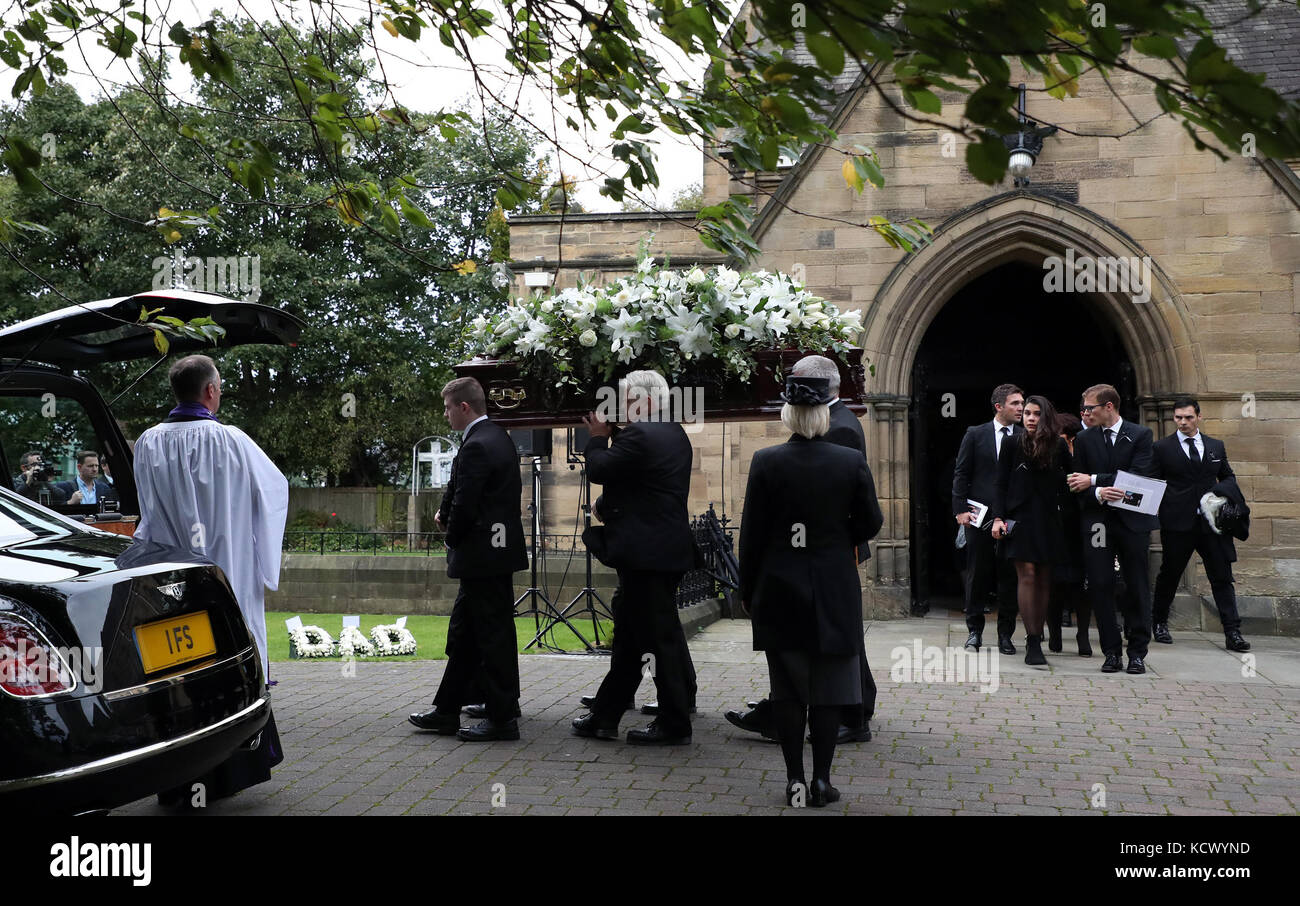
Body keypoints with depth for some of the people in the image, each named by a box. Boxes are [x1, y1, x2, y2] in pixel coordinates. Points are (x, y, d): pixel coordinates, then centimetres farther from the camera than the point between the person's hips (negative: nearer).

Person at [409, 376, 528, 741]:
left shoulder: (476, 446, -19)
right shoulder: (501, 437, 11)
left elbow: (465, 505, -20)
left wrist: (453, 537, -2)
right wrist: (446, 513, 5)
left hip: (482, 555, -10)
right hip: (500, 548, 10)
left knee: (493, 635, -1)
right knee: (462, 633, 16)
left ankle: (502, 717, 8)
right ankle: (447, 711, 24)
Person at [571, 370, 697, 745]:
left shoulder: (639, 435, -17)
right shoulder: (677, 436, 14)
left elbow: (598, 470, -11)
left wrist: (598, 437, 3)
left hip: (646, 554, -10)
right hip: (669, 549, 10)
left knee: (660, 638, -2)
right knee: (629, 636, 14)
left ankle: (674, 724, 7)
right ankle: (604, 717, 23)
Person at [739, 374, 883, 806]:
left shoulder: (765, 462, -8)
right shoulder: (852, 462, -7)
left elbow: (752, 533, -4)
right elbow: (870, 524, 1)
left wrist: (747, 591, 5)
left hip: (779, 591, 0)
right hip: (834, 592, 0)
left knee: (786, 688, 9)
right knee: (828, 686, 8)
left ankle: (795, 779, 13)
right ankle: (822, 779, 11)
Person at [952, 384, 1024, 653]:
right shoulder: (976, 434, 4)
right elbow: (961, 474, 3)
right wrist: (961, 509, -5)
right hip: (980, 516, -1)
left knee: (1009, 576, 4)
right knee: (977, 575, 5)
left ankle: (1005, 634, 14)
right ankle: (975, 629, 18)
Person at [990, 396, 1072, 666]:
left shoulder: (1059, 447, 6)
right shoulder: (1012, 445, 2)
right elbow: (1001, 485, 2)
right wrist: (998, 517, -6)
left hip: (1048, 519, 3)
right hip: (1020, 518, -2)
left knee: (1044, 579, 4)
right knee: (1027, 575, -11)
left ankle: (1036, 636, 13)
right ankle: (1033, 642, -12)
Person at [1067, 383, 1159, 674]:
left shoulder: (1140, 435, 1)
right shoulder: (1084, 439, 9)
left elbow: (1139, 476, -11)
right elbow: (1078, 484, 5)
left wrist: (1094, 480, -14)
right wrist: (1098, 493, -17)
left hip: (1132, 519, -2)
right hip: (1097, 522, 2)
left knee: (1137, 587, 3)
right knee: (1100, 587, -1)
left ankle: (1137, 652, 13)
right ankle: (1111, 651, 9)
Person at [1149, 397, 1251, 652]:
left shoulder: (1216, 446, 13)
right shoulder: (1162, 447, 2)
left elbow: (1228, 476, 23)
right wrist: (1156, 513, -10)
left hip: (1211, 523, 2)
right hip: (1177, 524, -2)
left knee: (1222, 577, -1)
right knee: (1169, 574, 9)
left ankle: (1232, 633, 1)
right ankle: (1159, 622, 26)